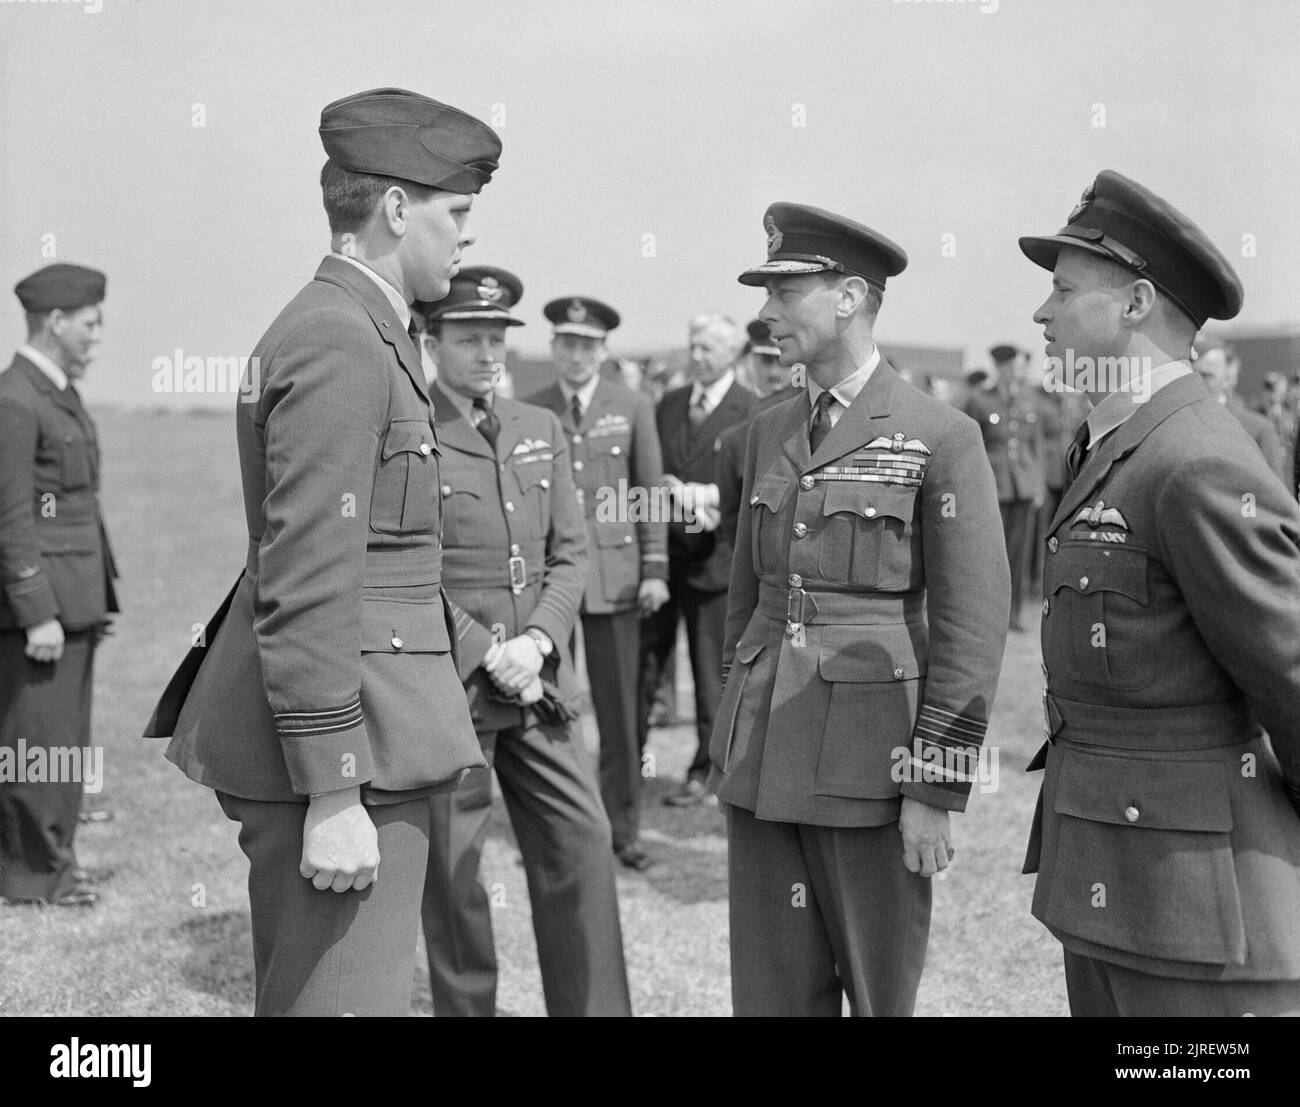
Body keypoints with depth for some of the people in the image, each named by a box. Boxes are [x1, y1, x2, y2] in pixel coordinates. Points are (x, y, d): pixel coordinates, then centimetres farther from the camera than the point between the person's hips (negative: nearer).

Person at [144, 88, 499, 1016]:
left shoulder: (353, 330, 16)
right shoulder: (339, 345, -15)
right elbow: (305, 587, -21)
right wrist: (333, 797, -21)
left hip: (360, 729, 11)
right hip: (340, 737, -11)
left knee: (303, 991, 18)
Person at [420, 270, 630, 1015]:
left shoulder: (542, 430, 11)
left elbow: (571, 555, 8)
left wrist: (535, 642, -8)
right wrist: (487, 655, -16)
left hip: (539, 682, 5)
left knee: (582, 843, 4)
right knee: (452, 868, 4)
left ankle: (596, 1007, 16)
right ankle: (465, 1006, 20)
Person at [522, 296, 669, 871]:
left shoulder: (633, 408, 6)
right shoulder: (529, 412, 7)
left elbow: (651, 492, 5)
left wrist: (655, 569, -2)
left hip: (614, 573, 0)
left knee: (619, 708, 4)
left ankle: (623, 828, 14)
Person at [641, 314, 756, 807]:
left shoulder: (753, 412, -5)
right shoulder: (669, 405, 11)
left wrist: (705, 495, -19)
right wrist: (674, 494, -8)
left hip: (714, 558, -4)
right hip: (661, 555, 4)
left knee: (712, 671, 5)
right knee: (641, 663, 6)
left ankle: (701, 773, 17)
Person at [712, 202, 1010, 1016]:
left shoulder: (941, 437, -8)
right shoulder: (770, 432, 11)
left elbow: (973, 625, -11)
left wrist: (936, 790, -13)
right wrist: (734, 744, 16)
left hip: (870, 761, -5)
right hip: (763, 758, 6)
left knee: (881, 990, 9)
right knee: (772, 991, 12)